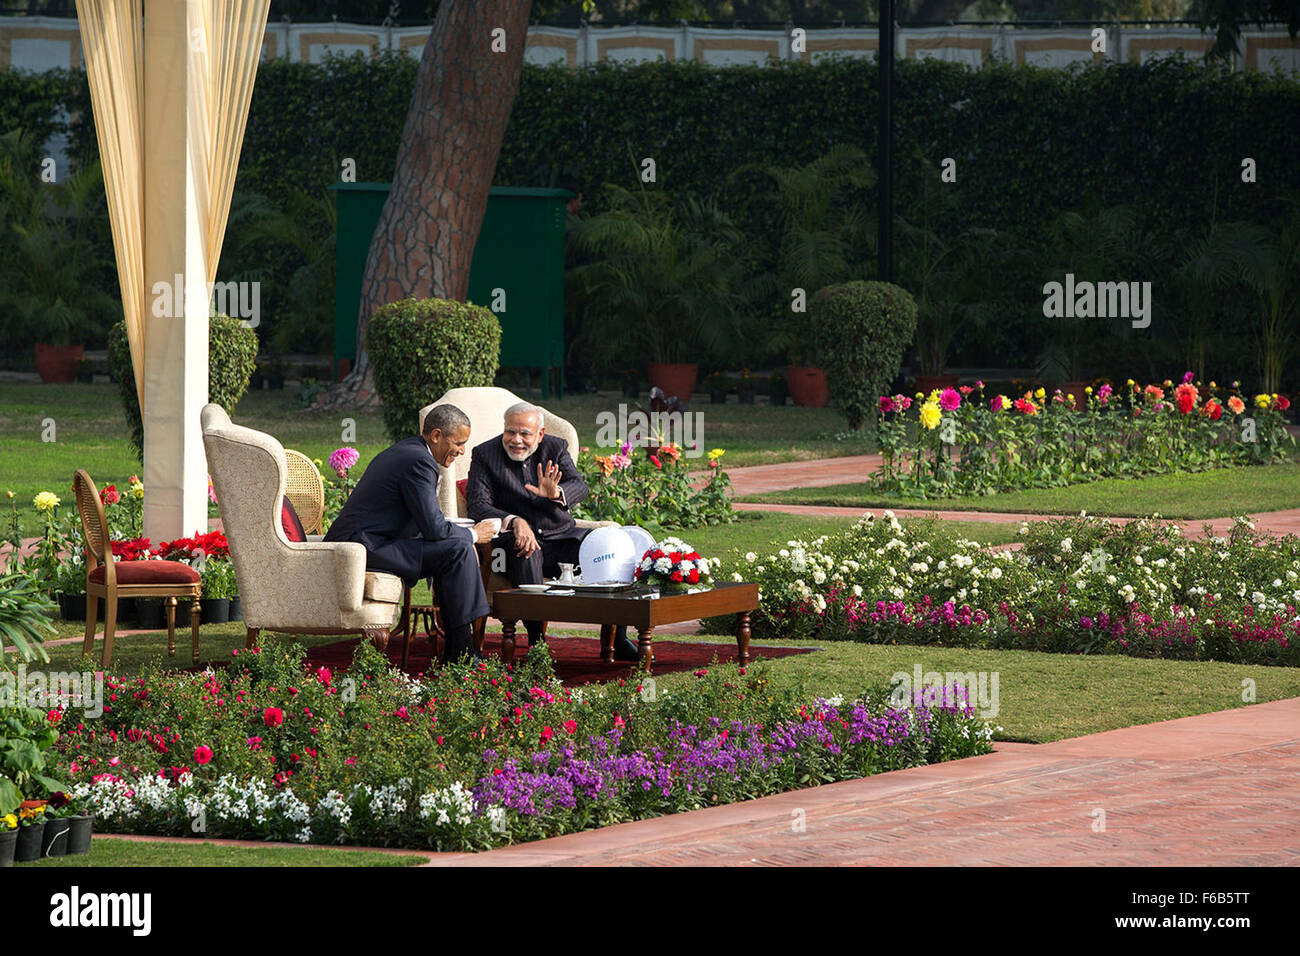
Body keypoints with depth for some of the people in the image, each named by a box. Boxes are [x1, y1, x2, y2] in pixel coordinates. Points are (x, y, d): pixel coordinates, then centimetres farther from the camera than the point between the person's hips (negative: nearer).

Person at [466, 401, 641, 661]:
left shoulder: (555, 448, 6)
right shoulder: (485, 455, -1)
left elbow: (581, 486, -9)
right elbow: (478, 505, -14)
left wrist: (556, 493, -33)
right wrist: (515, 522, -33)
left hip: (560, 535, 3)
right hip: (514, 538, -3)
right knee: (526, 551, -38)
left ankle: (616, 638, -9)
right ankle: (535, 641, -36)